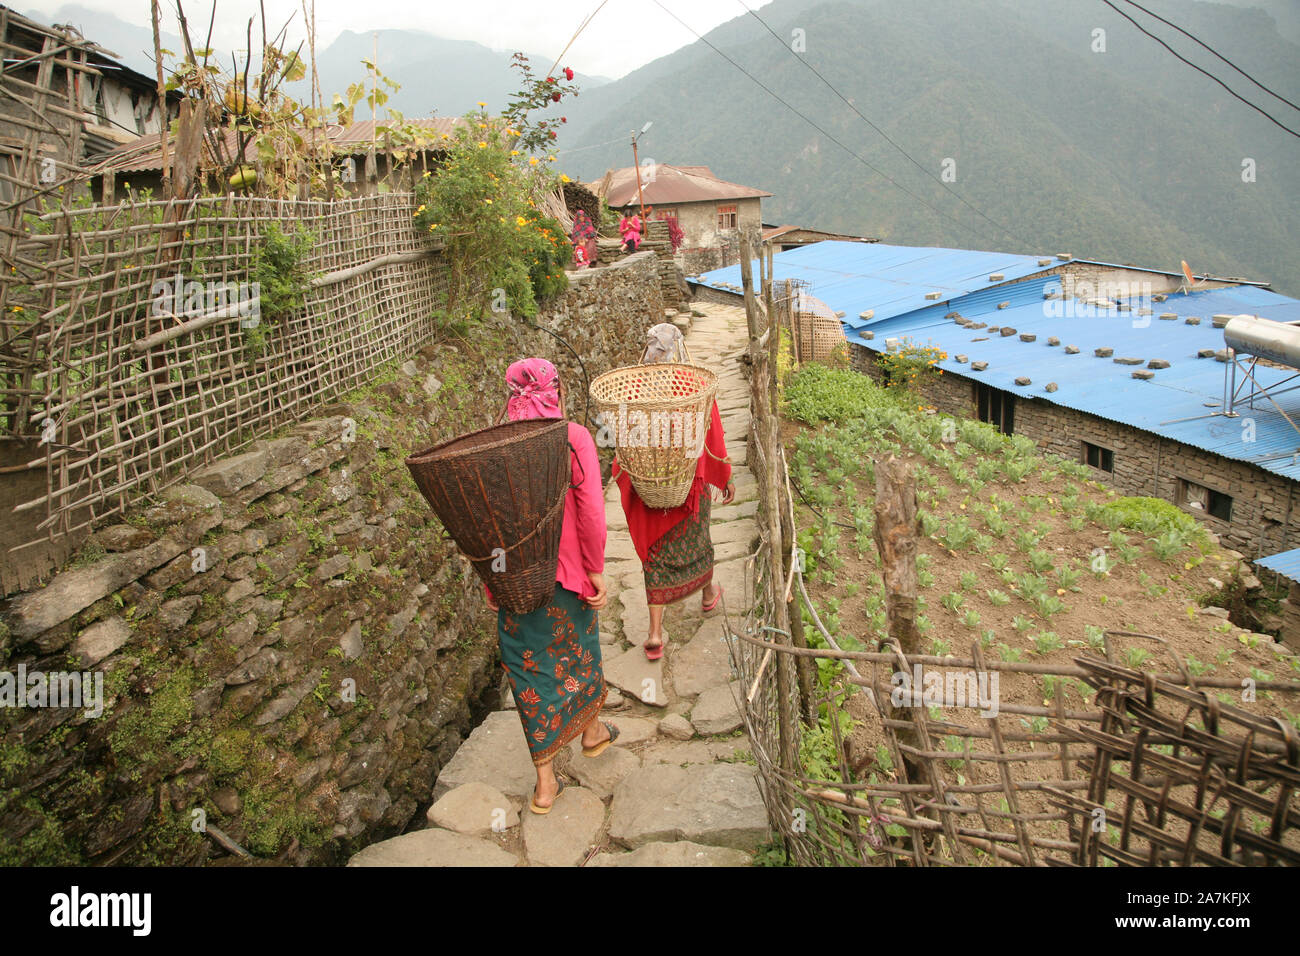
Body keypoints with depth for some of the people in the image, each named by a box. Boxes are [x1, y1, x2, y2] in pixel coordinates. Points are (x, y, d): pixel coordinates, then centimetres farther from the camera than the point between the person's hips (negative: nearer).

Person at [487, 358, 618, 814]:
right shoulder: (573, 437, -11)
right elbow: (590, 510, -14)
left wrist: (491, 580, 6)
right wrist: (596, 570, -4)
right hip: (566, 570, -1)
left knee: (529, 666, 11)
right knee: (577, 652, 22)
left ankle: (545, 782, 17)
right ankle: (592, 733, 46)